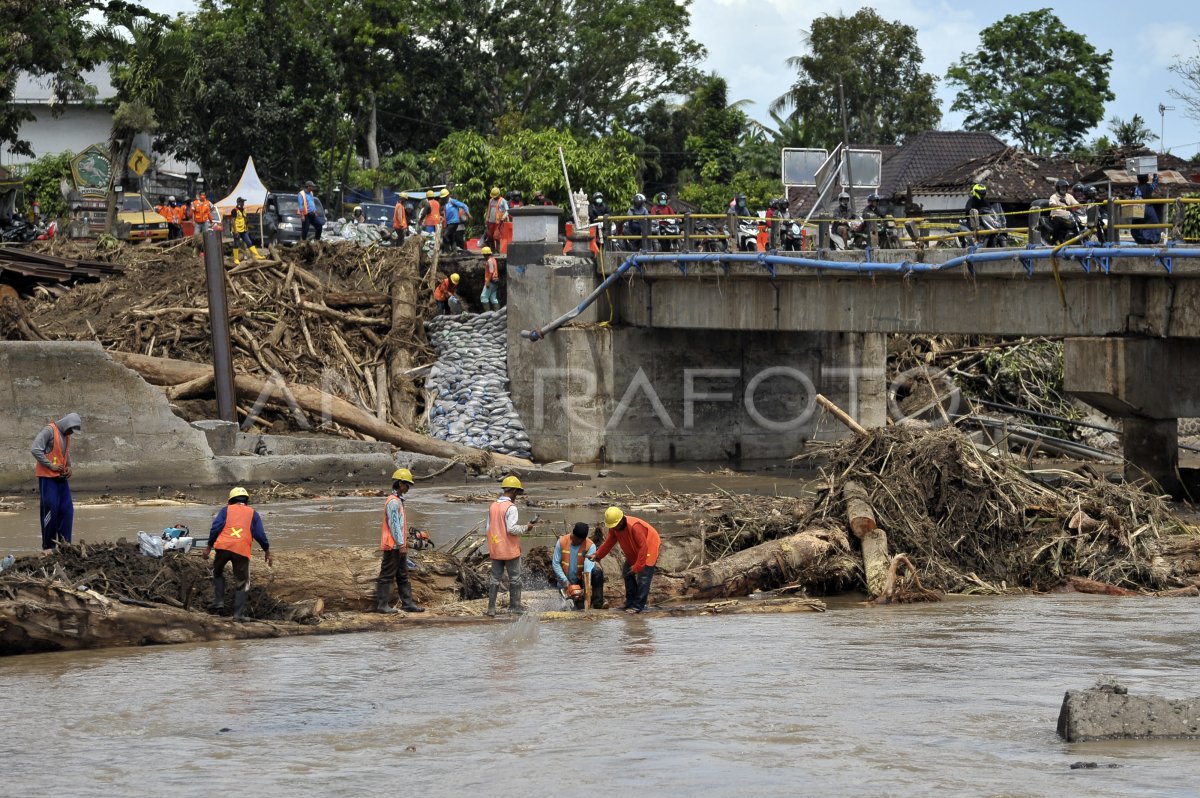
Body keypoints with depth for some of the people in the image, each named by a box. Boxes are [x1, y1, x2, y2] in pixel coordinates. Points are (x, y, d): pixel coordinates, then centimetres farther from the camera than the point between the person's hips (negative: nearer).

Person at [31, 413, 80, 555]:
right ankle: (47, 546, -3)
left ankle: (64, 541, 8)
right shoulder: (49, 431, -14)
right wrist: (51, 466, -19)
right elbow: (35, 449, -21)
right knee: (50, 510, -8)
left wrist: (68, 467, 6)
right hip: (47, 477, -8)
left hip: (61, 477, 8)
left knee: (67, 509, 3)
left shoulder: (66, 435, 12)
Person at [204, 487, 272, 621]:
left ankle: (218, 601, 11)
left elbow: (216, 528, 6)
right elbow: (260, 534, 10)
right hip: (242, 550, 0)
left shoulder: (226, 510, 18)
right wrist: (267, 551, 18)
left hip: (223, 546, 0)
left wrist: (209, 547, 10)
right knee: (241, 583, 8)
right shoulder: (253, 513, 19)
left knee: (218, 573, 25)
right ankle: (239, 613, 1)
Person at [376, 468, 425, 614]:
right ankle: (382, 605, -5)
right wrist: (401, 544, -20)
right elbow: (394, 524, -19)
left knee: (403, 576, 12)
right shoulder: (393, 502, -15)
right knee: (387, 575, -7)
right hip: (393, 546, -11)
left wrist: (403, 543, 20)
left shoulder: (398, 501, 17)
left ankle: (407, 603, 16)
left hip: (398, 546, 11)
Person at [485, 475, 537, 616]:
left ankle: (491, 608, 7)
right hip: (510, 550, -6)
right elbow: (512, 529, -21)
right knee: (515, 578, 7)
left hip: (495, 550, 6)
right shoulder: (511, 507, -16)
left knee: (495, 578, 10)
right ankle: (514, 607, 10)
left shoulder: (492, 506, 6)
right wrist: (526, 528, -6)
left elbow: (489, 528, 10)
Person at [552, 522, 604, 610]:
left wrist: (586, 587, -41)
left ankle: (598, 605, -27)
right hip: (566, 583, -1)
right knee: (581, 608, -21)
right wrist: (565, 581, -18)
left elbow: (589, 566, -28)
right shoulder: (562, 542, -10)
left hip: (581, 580, 1)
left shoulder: (590, 546, -15)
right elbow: (555, 563, -8)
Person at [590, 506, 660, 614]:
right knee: (627, 573, 10)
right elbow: (609, 542, 2)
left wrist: (637, 566, -29)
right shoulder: (613, 527, -13)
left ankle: (638, 605, -9)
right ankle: (630, 602, 20)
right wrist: (597, 555, -4)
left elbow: (643, 547, -33)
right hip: (634, 552, 9)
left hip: (649, 547, -9)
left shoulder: (635, 527, -37)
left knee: (643, 577, -13)